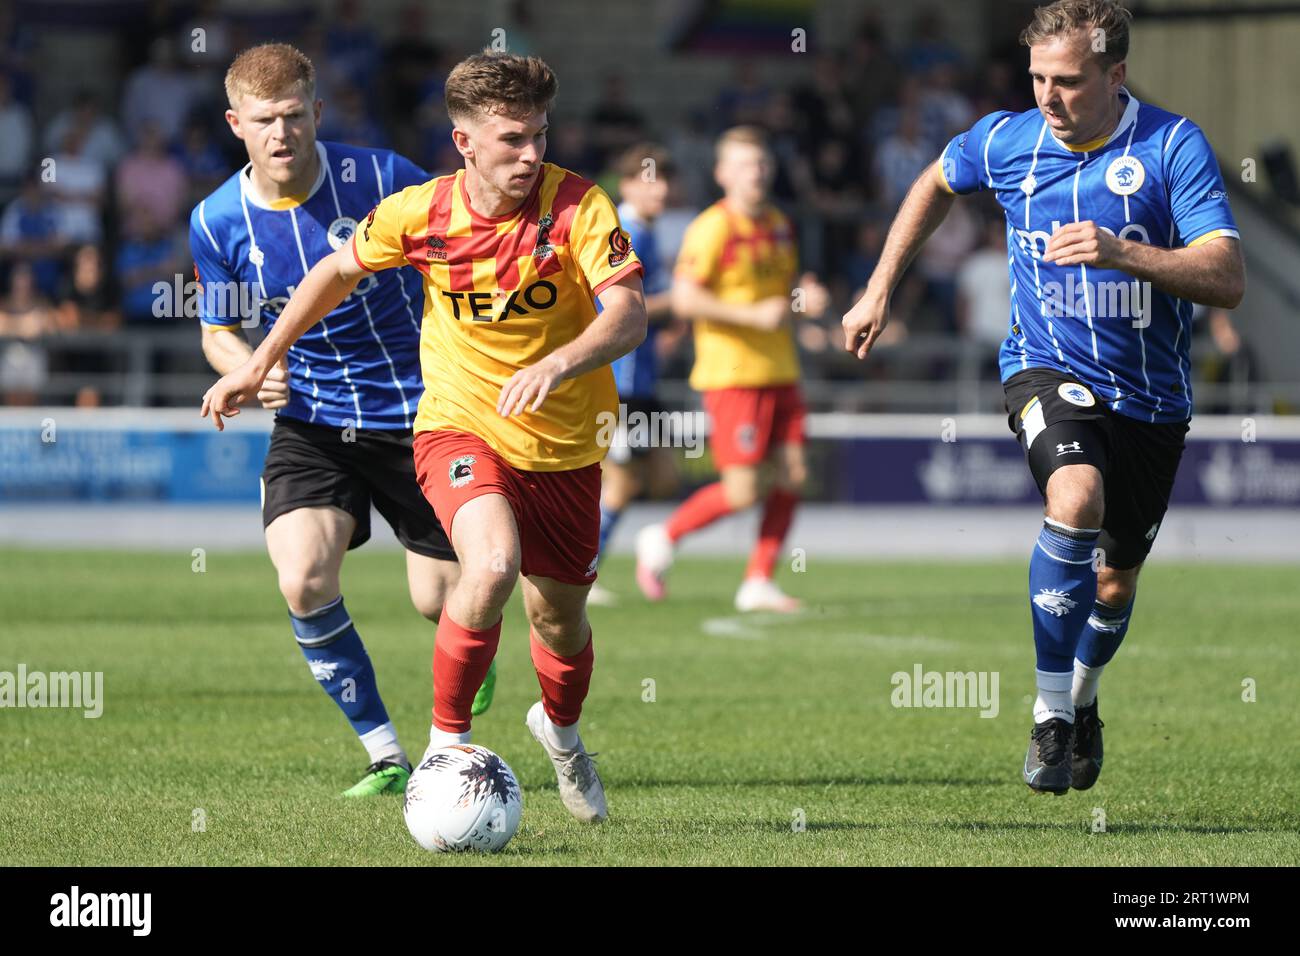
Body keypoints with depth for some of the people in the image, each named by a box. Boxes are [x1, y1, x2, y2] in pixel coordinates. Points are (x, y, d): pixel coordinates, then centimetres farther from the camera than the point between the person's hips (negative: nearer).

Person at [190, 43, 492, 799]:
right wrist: (247, 369, -14)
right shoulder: (217, 222, -8)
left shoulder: (381, 179, -16)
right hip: (311, 420, 2)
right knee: (303, 582, -21)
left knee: (440, 602, 2)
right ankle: (385, 754, -4)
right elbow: (218, 331, 8)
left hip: (414, 415, -2)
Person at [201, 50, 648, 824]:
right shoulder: (420, 212, -11)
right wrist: (261, 361, 14)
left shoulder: (578, 205, -16)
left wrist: (557, 364, -44)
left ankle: (561, 728, 51)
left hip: (564, 447, 1)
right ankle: (447, 744, -13)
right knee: (493, 564, -31)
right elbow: (341, 271, 10)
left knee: (561, 617, 14)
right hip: (461, 428, -1)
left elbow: (628, 316, -26)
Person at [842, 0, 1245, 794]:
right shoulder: (1005, 141, -5)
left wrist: (1122, 252, -36)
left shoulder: (1174, 146, -15)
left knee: (1115, 585, 12)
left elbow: (1228, 279, -23)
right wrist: (880, 291, 17)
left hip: (1151, 393, 1)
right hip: (1048, 368, -1)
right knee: (1076, 498, -32)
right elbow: (936, 185, 19)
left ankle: (1082, 701, 46)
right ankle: (1051, 719, -23)